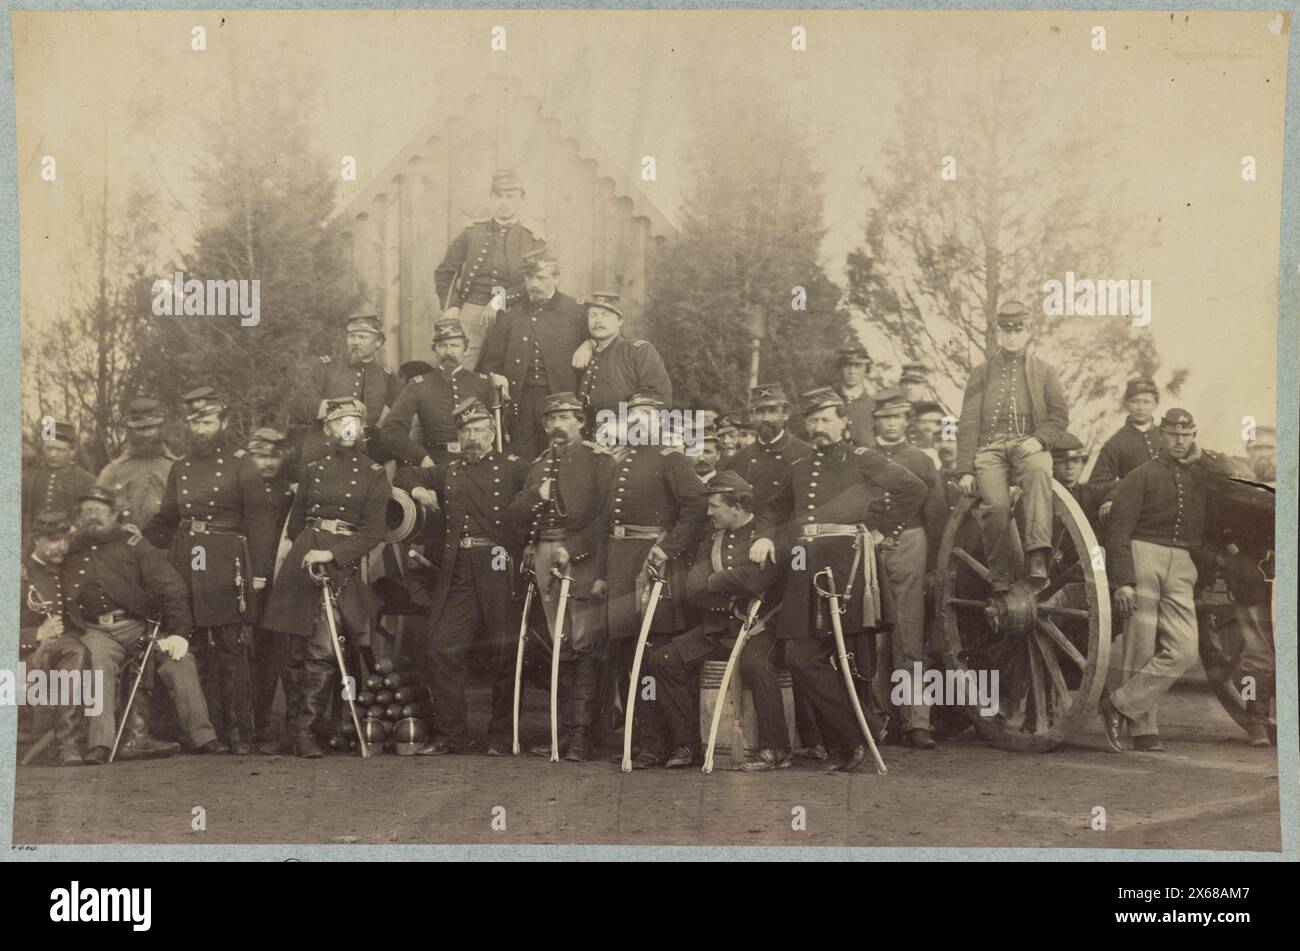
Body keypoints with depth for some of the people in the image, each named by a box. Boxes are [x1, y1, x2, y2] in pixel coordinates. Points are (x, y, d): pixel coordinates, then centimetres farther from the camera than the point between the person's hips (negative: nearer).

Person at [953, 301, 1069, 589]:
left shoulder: (1043, 371, 19)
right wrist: (965, 469, -2)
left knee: (1039, 469, -38)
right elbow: (968, 423, 9)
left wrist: (1039, 439, -11)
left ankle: (1037, 558, -46)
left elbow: (1060, 416, 11)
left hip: (1028, 445, 0)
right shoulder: (982, 373, 17)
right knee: (996, 504, -29)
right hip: (990, 448, 0)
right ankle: (1000, 578, -13)